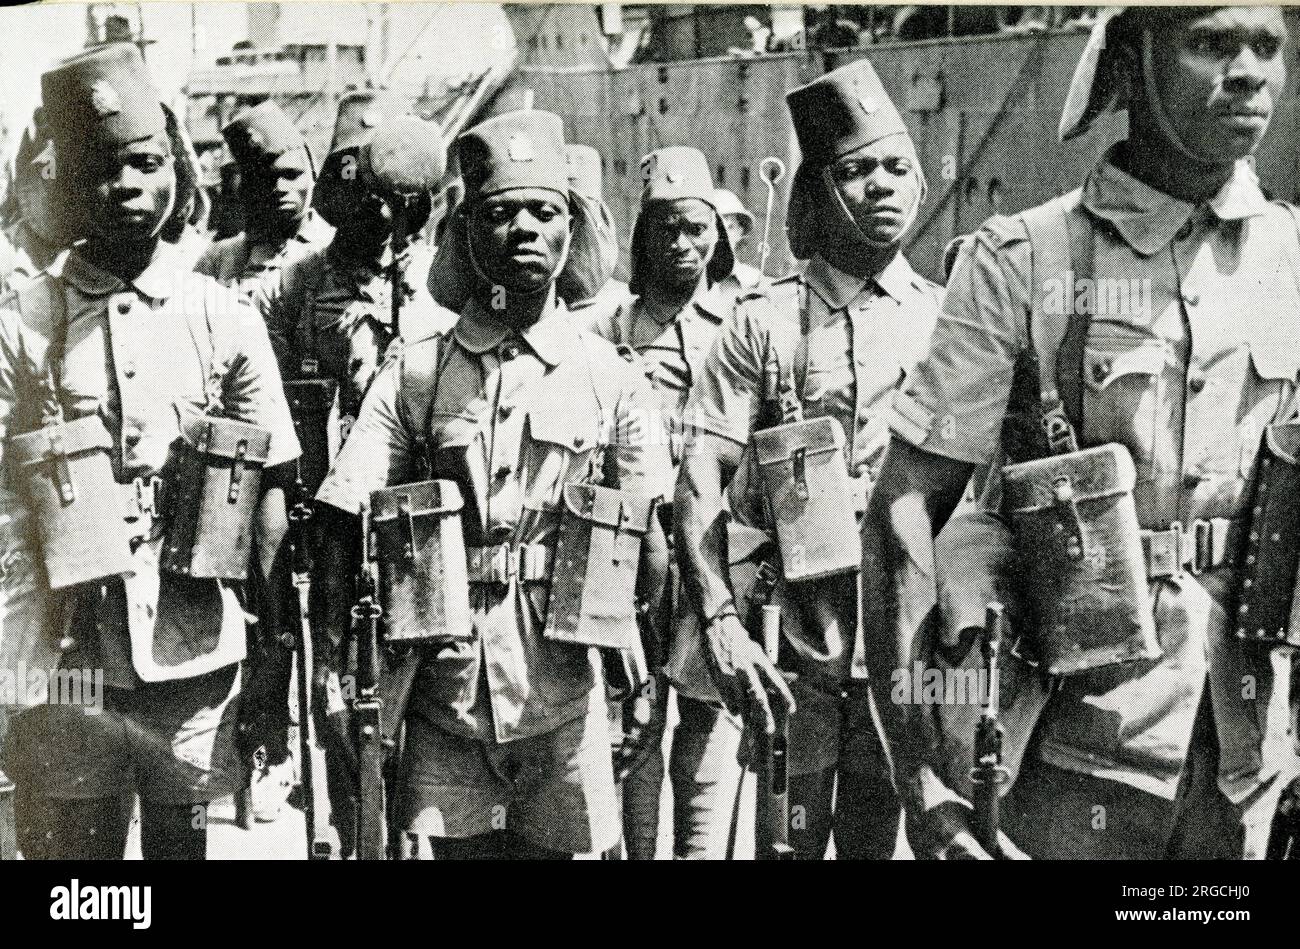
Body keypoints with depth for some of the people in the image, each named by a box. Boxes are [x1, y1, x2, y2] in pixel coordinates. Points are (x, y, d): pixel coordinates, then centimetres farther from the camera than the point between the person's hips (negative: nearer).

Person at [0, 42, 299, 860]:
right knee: (81, 840, 9)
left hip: (196, 652, 1)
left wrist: (274, 663, 2)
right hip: (72, 657, 0)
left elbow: (270, 494, 6)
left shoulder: (227, 320, 0)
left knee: (183, 838, 12)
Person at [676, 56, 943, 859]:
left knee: (883, 838, 12)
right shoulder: (766, 324, 1)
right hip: (795, 645, -2)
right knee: (788, 839, 4)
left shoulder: (948, 320, 8)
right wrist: (721, 621, -17)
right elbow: (700, 482, -5)